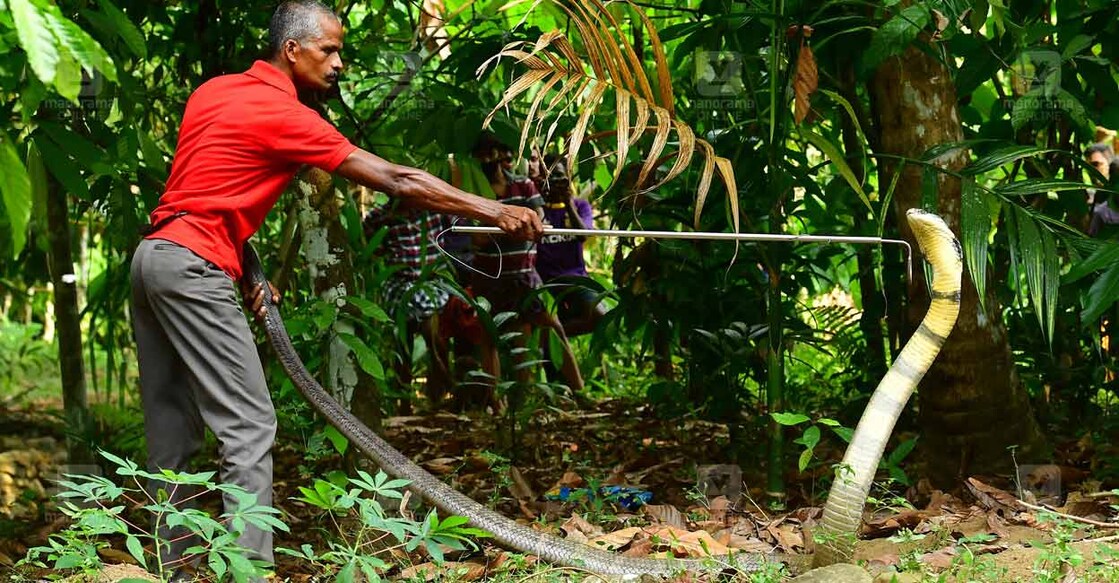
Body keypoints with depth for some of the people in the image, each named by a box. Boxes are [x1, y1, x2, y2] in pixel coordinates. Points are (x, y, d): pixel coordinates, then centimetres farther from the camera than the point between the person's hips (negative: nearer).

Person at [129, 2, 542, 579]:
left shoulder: (212, 91, 14)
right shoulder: (283, 115, -11)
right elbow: (395, 180, -13)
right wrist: (494, 211, -12)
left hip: (152, 255, 9)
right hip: (193, 266, -9)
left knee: (173, 432, 12)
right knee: (248, 424, -9)